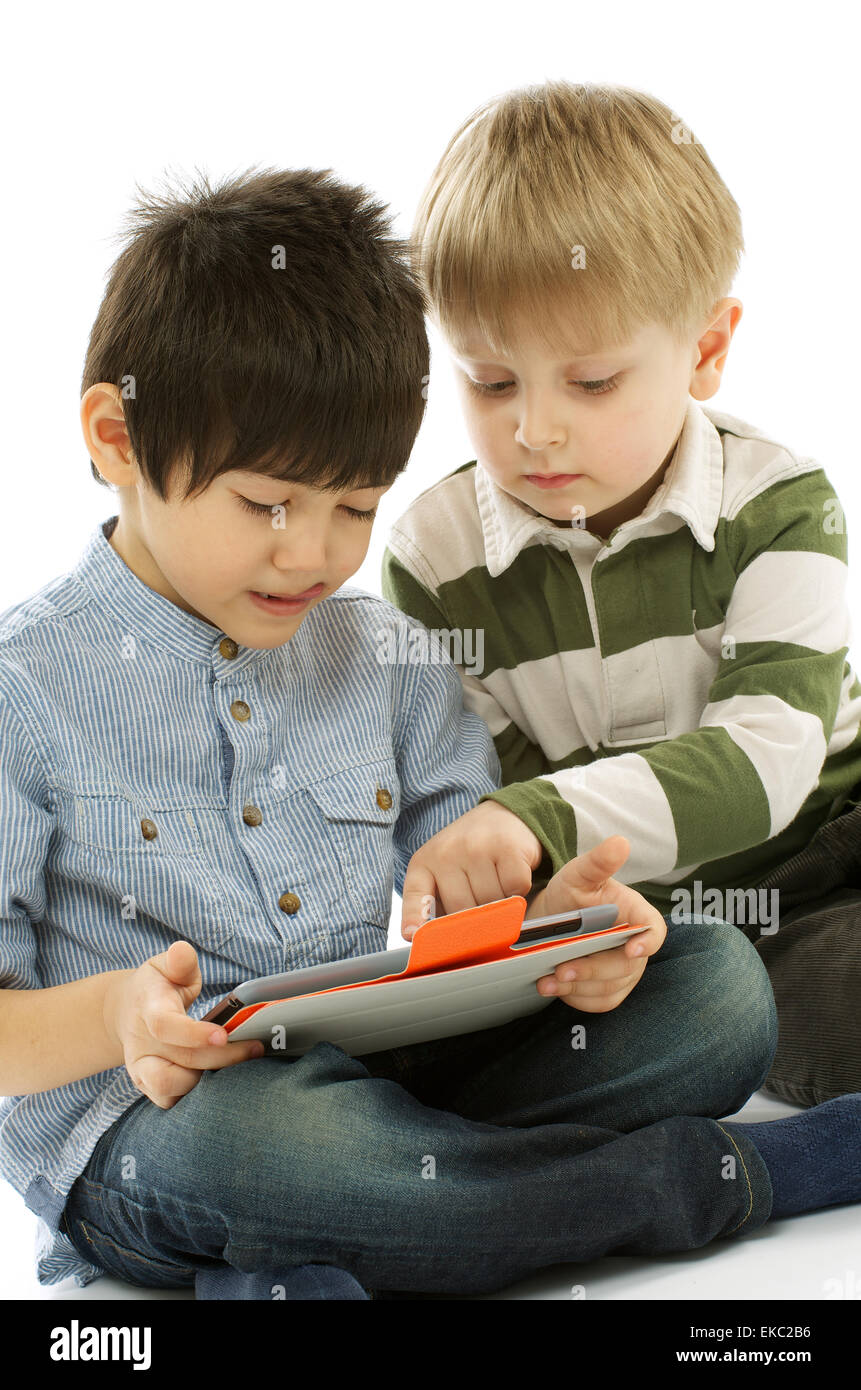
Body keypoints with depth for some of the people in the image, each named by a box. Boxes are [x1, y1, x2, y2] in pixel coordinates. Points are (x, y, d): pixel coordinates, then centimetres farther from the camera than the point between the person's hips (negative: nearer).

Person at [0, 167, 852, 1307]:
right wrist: (112, 1019, -28)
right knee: (239, 1140, -41)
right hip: (149, 1128, -4)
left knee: (719, 982, -10)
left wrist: (548, 922, -15)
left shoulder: (389, 658, 8)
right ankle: (711, 1178, -20)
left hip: (393, 1078, 5)